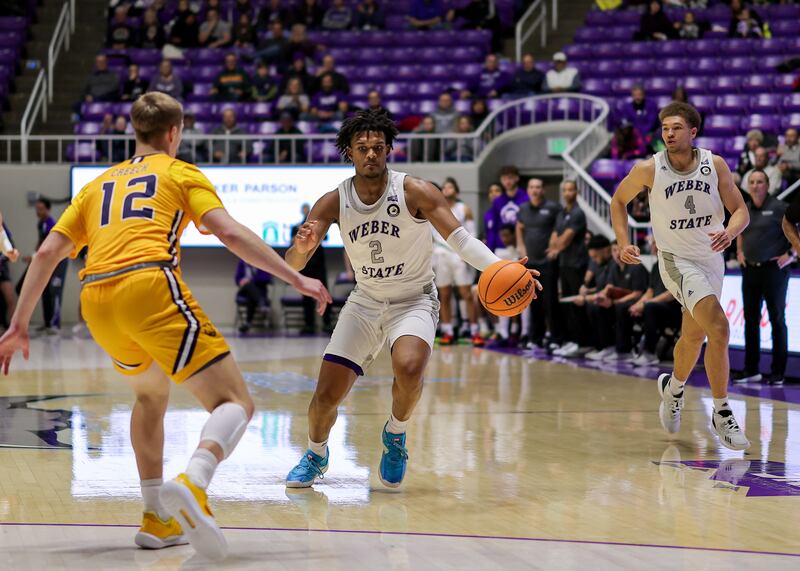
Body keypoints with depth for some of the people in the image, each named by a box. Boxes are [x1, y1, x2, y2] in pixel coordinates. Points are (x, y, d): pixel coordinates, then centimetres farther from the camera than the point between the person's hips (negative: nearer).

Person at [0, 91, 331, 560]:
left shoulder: (99, 184, 31)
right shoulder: (181, 173, 19)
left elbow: (48, 251, 22)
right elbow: (230, 232, 3)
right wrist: (296, 278, 4)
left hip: (95, 300, 6)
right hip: (150, 286, -5)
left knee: (152, 392, 32)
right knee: (235, 402, -4)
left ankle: (157, 519, 26)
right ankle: (192, 483, -35)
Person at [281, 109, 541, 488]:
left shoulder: (415, 192, -16)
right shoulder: (333, 203, -8)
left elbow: (460, 239, -19)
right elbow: (291, 266, -10)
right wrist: (302, 248, -35)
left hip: (414, 300, -3)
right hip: (365, 302, 3)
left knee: (409, 367, -34)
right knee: (326, 394, -5)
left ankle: (395, 434, -1)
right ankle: (316, 455, 30)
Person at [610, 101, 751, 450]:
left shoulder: (714, 165, -9)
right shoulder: (649, 169, -14)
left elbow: (740, 211, -4)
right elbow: (619, 200, 4)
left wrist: (729, 233, -26)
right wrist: (623, 243, -7)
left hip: (712, 259, 4)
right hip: (677, 261, -4)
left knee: (694, 336, 21)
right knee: (719, 328, -23)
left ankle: (673, 388, 50)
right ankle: (722, 414, -13)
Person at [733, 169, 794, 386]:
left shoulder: (779, 208, -9)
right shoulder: (744, 210, 9)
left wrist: (791, 254, -13)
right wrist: (739, 251, 16)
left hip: (773, 269, -6)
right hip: (750, 270, 6)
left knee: (777, 319, 0)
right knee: (750, 320, 9)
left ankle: (778, 372, 4)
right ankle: (751, 370, 17)